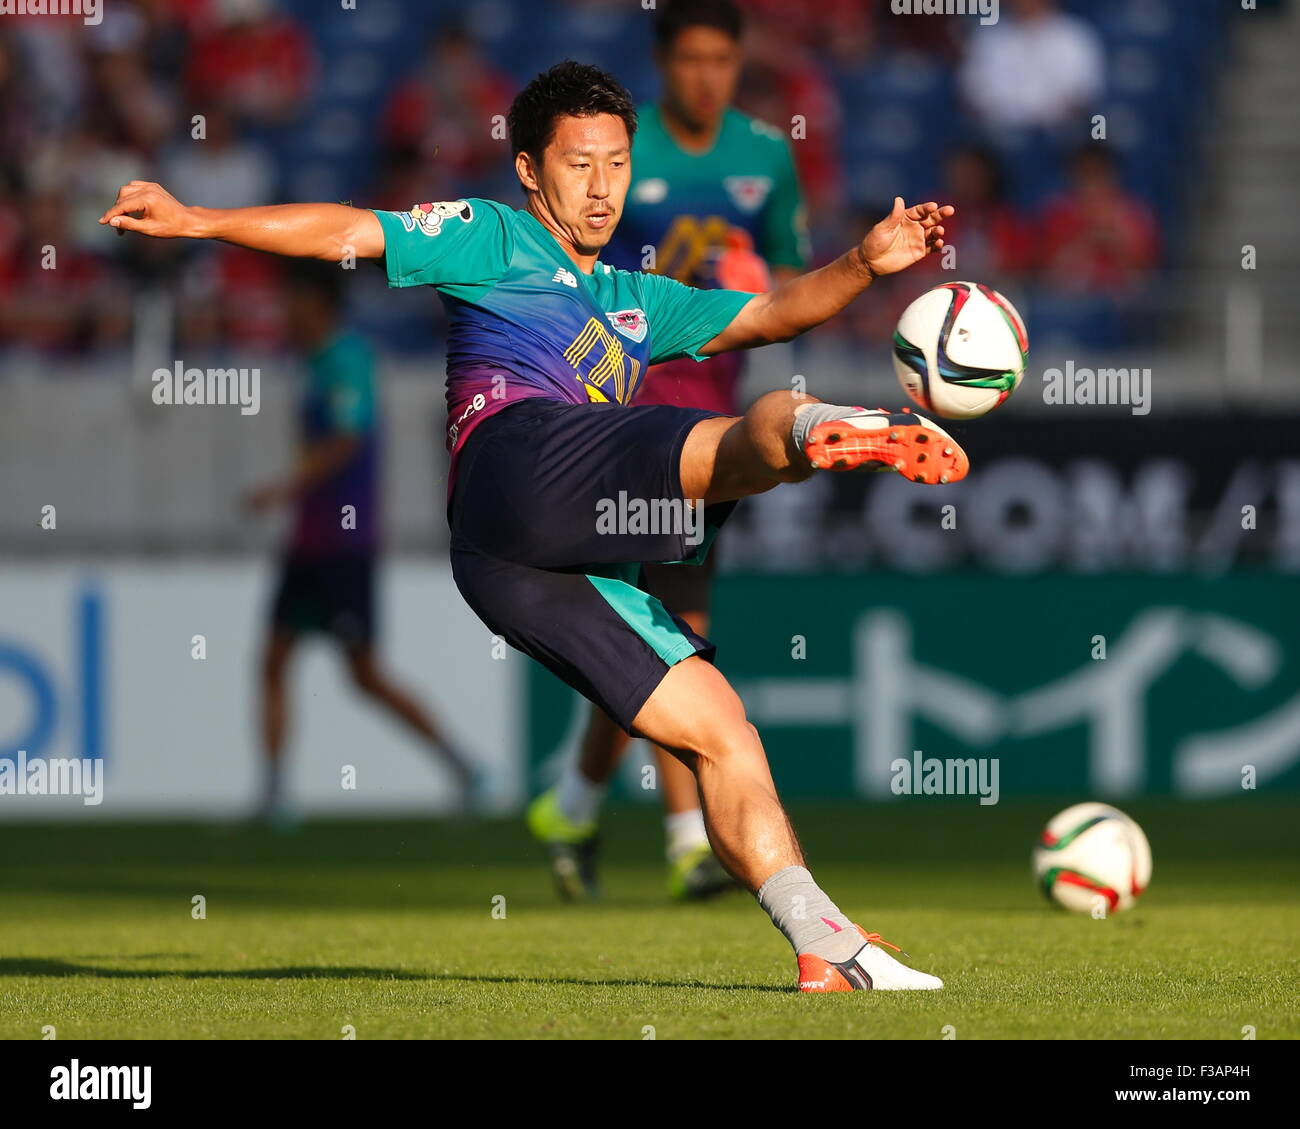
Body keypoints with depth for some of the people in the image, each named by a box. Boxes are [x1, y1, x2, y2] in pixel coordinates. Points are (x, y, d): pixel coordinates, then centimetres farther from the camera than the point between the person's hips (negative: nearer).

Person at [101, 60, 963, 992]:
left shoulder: (637, 303, 40)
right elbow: (352, 234, 12)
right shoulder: (491, 240, 21)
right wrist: (197, 222, 1)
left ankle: (828, 950, -2)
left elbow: (768, 316, 32)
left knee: (721, 730, 0)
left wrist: (863, 265, 15)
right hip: (519, 453, -7)